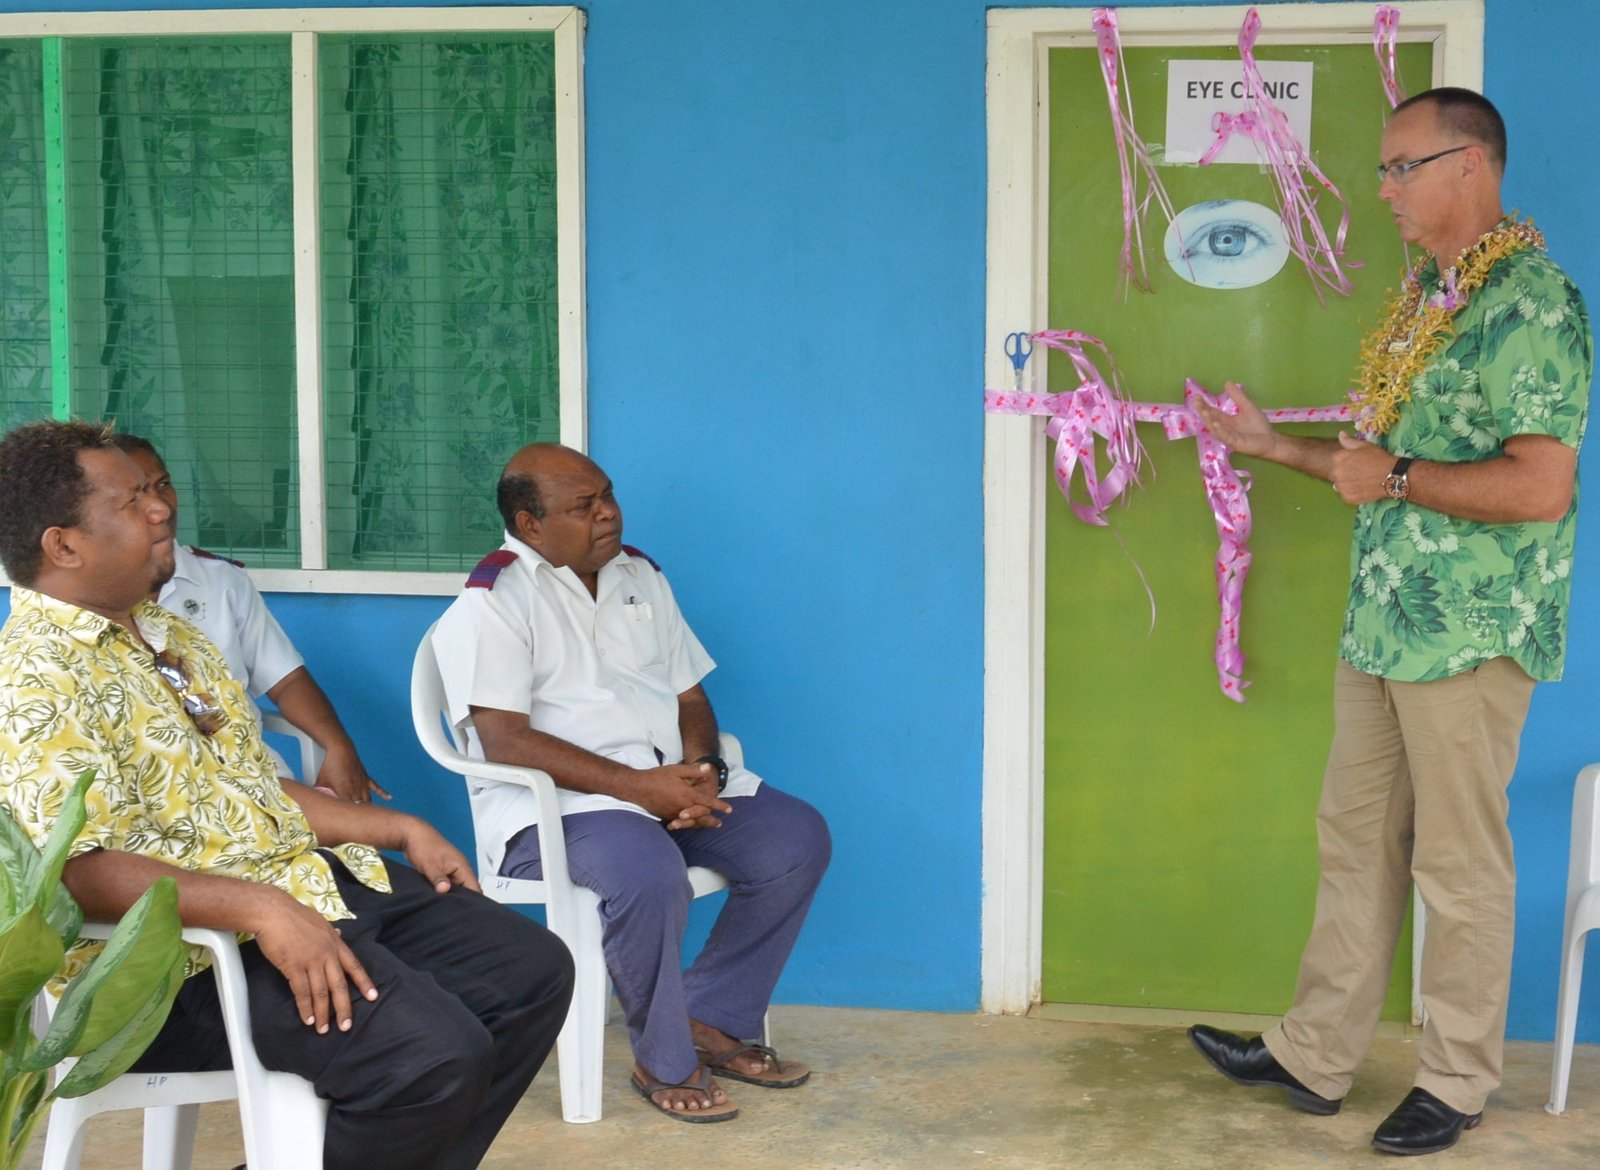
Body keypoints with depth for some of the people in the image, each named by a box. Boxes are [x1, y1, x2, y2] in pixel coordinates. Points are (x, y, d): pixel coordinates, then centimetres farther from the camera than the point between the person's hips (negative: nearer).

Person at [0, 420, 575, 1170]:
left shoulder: (166, 635, 16)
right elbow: (79, 872, -26)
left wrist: (399, 828, 15)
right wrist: (257, 908, -35)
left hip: (311, 879, 10)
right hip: (191, 949, -10)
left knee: (533, 971, 2)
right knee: (433, 1053, -28)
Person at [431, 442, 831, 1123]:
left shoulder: (639, 576, 15)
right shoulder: (493, 600, -8)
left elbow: (690, 695, 17)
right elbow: (504, 740, -18)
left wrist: (699, 770, -7)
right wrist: (637, 785, -23)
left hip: (668, 781, 7)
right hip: (553, 802, -7)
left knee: (799, 838, -10)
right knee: (648, 872, -36)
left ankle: (710, 1020, 1)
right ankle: (664, 1064, -12)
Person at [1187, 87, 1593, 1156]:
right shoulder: (1427, 296, 15)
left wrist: (1395, 476, -17)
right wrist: (1272, 444, 19)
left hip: (1471, 630, -9)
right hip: (1384, 620, 9)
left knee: (1459, 864, 3)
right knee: (1356, 840, 14)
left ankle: (1459, 1081, 18)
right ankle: (1315, 1057, 24)